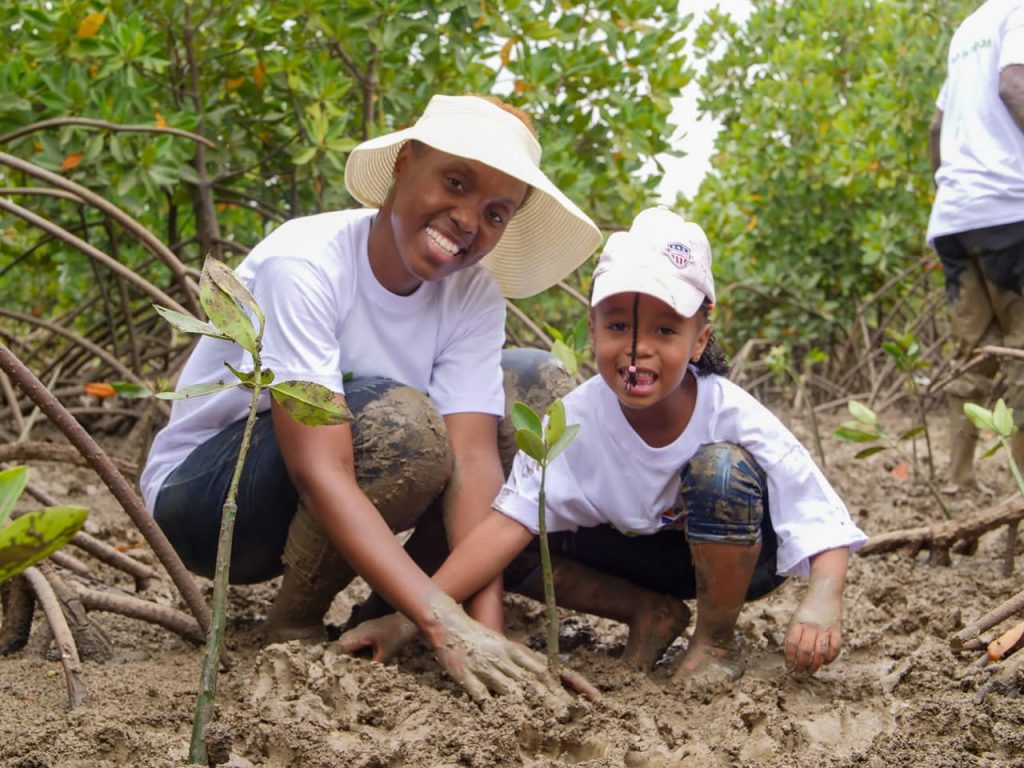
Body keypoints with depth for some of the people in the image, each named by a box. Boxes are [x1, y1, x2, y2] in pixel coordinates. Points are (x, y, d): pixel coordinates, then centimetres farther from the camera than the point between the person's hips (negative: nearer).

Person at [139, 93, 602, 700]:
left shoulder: (474, 296, -10)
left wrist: (487, 626, -36)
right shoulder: (304, 265, -27)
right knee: (396, 420, -34)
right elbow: (319, 472, -37)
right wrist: (443, 624, -45)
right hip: (202, 492, -6)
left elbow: (473, 462, -21)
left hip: (326, 513, 6)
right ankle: (295, 626, -13)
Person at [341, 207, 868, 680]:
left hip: (735, 556, -2)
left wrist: (822, 602, -47)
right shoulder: (577, 420, -22)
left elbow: (824, 520, -26)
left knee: (720, 468, -34)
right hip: (643, 549, 3)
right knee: (524, 556, -19)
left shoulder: (733, 416, -28)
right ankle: (652, 614, 2)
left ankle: (716, 639, -11)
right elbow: (508, 524, -27)